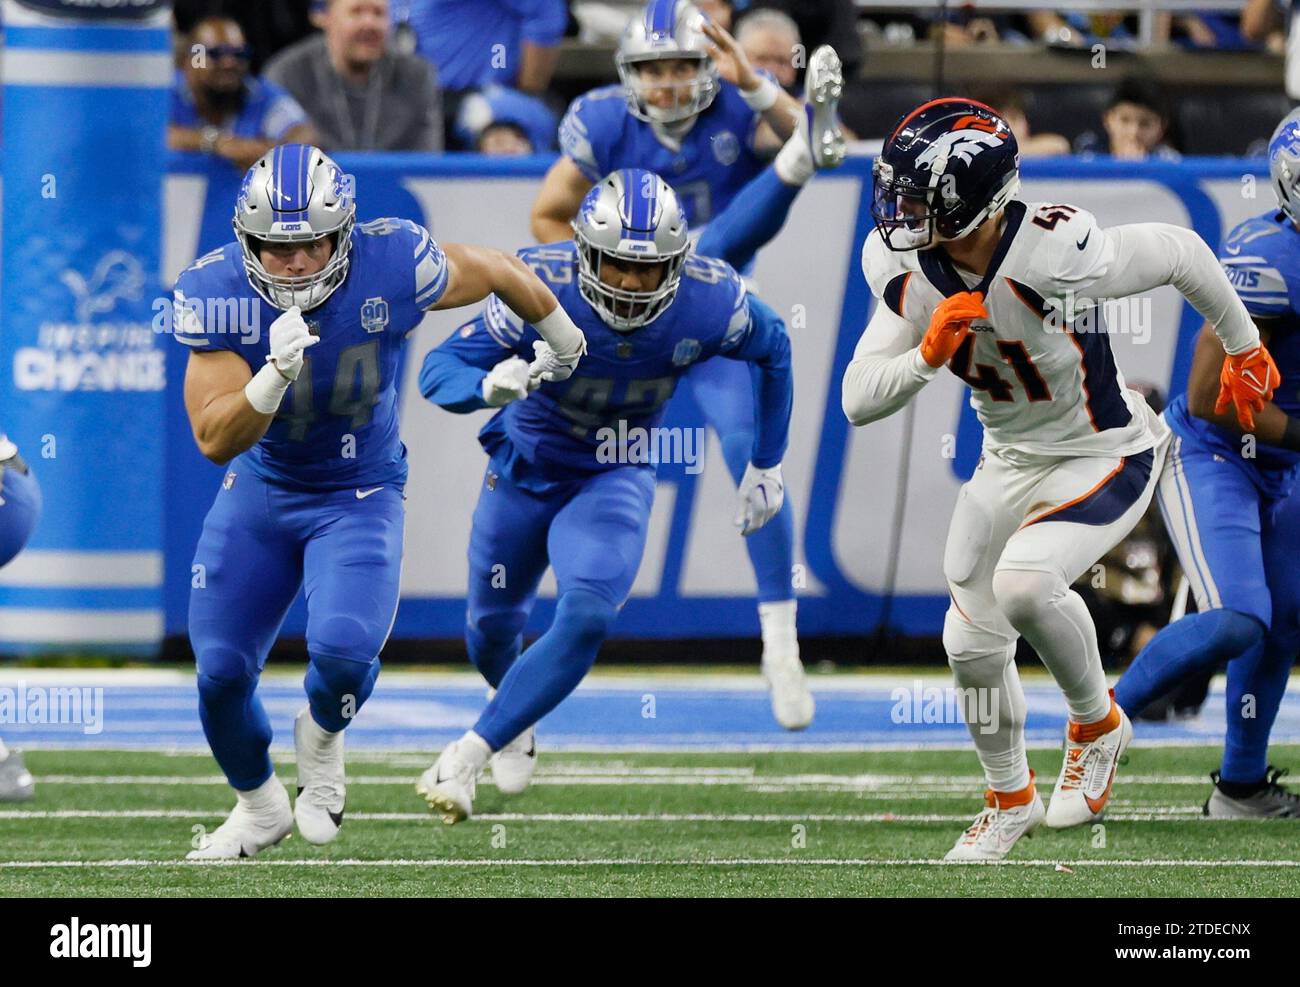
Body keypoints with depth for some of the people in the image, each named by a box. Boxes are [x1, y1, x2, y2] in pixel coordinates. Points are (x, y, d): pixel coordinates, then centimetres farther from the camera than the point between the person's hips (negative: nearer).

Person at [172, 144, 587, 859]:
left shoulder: (391, 266, -25)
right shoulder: (216, 292, -21)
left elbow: (498, 272, -4)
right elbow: (214, 439, -23)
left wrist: (562, 340, 15)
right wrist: (276, 373, -42)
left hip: (358, 497, -2)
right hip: (260, 488, 2)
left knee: (343, 647, -26)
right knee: (221, 671, 0)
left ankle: (321, 736, 12)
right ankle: (258, 807, 31)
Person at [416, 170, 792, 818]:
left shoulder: (709, 303, -26)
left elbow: (772, 350, -3)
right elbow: (439, 368, -29)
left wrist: (766, 465, 4)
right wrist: (488, 387, -53)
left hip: (616, 477, 0)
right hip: (526, 465, 0)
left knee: (586, 618, -25)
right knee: (494, 622, 18)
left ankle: (466, 757, -16)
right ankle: (515, 717, 54)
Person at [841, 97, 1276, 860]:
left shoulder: (1054, 254, -34)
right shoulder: (912, 273, -16)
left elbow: (1180, 253, -17)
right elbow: (859, 402, -13)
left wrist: (1243, 348, -1)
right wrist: (928, 355, -34)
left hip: (1107, 456, -6)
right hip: (1011, 458, 6)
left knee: (1025, 582, -30)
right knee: (973, 641, 7)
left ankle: (1098, 724, 0)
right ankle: (1011, 799, 35)